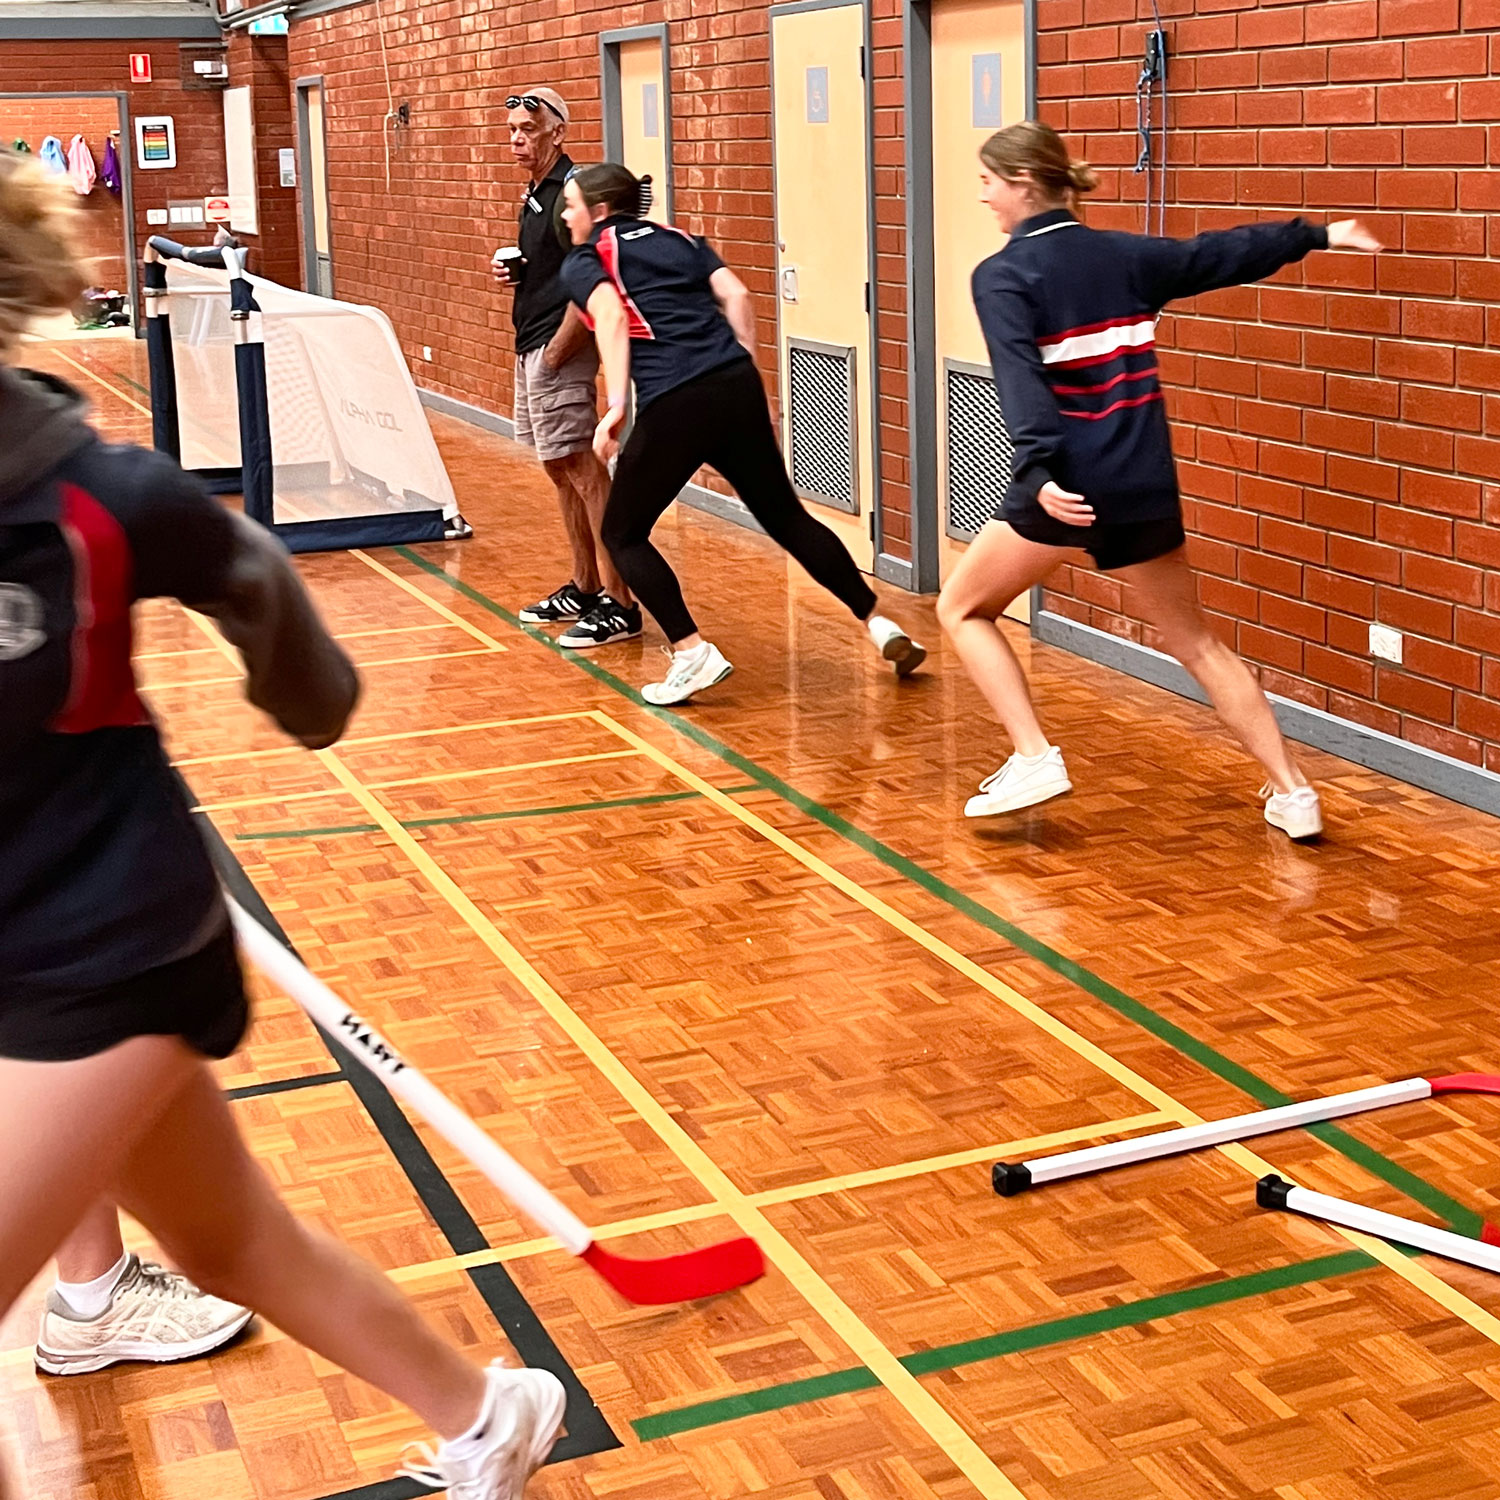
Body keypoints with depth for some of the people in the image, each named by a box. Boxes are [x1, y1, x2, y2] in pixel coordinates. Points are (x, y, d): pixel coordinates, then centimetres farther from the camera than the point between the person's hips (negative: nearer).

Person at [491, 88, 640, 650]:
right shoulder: (534, 193, 16)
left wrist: (557, 351, -20)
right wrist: (512, 269, 7)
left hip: (560, 348, -11)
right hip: (532, 348, 11)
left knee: (579, 467, -11)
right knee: (561, 470, 15)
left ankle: (617, 604, -10)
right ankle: (583, 588, 25)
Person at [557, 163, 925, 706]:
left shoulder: (583, 261, 11)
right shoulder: (679, 239, 25)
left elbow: (611, 314, -9)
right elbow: (736, 296, 11)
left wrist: (615, 406, -17)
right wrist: (744, 377, 14)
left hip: (673, 405, -5)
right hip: (738, 385, 5)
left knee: (622, 533, 12)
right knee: (786, 516, 19)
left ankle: (692, 652, -1)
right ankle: (879, 624, 19)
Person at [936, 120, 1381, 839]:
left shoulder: (1001, 276, -6)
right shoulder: (1125, 255, 9)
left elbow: (1021, 381, -21)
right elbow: (1222, 253, 20)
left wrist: (1039, 472, -32)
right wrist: (1318, 234, 34)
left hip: (1067, 487, -6)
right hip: (1145, 486, 6)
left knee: (962, 609, 15)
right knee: (1194, 639, 18)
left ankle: (1034, 758, 3)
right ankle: (1292, 792, 17)